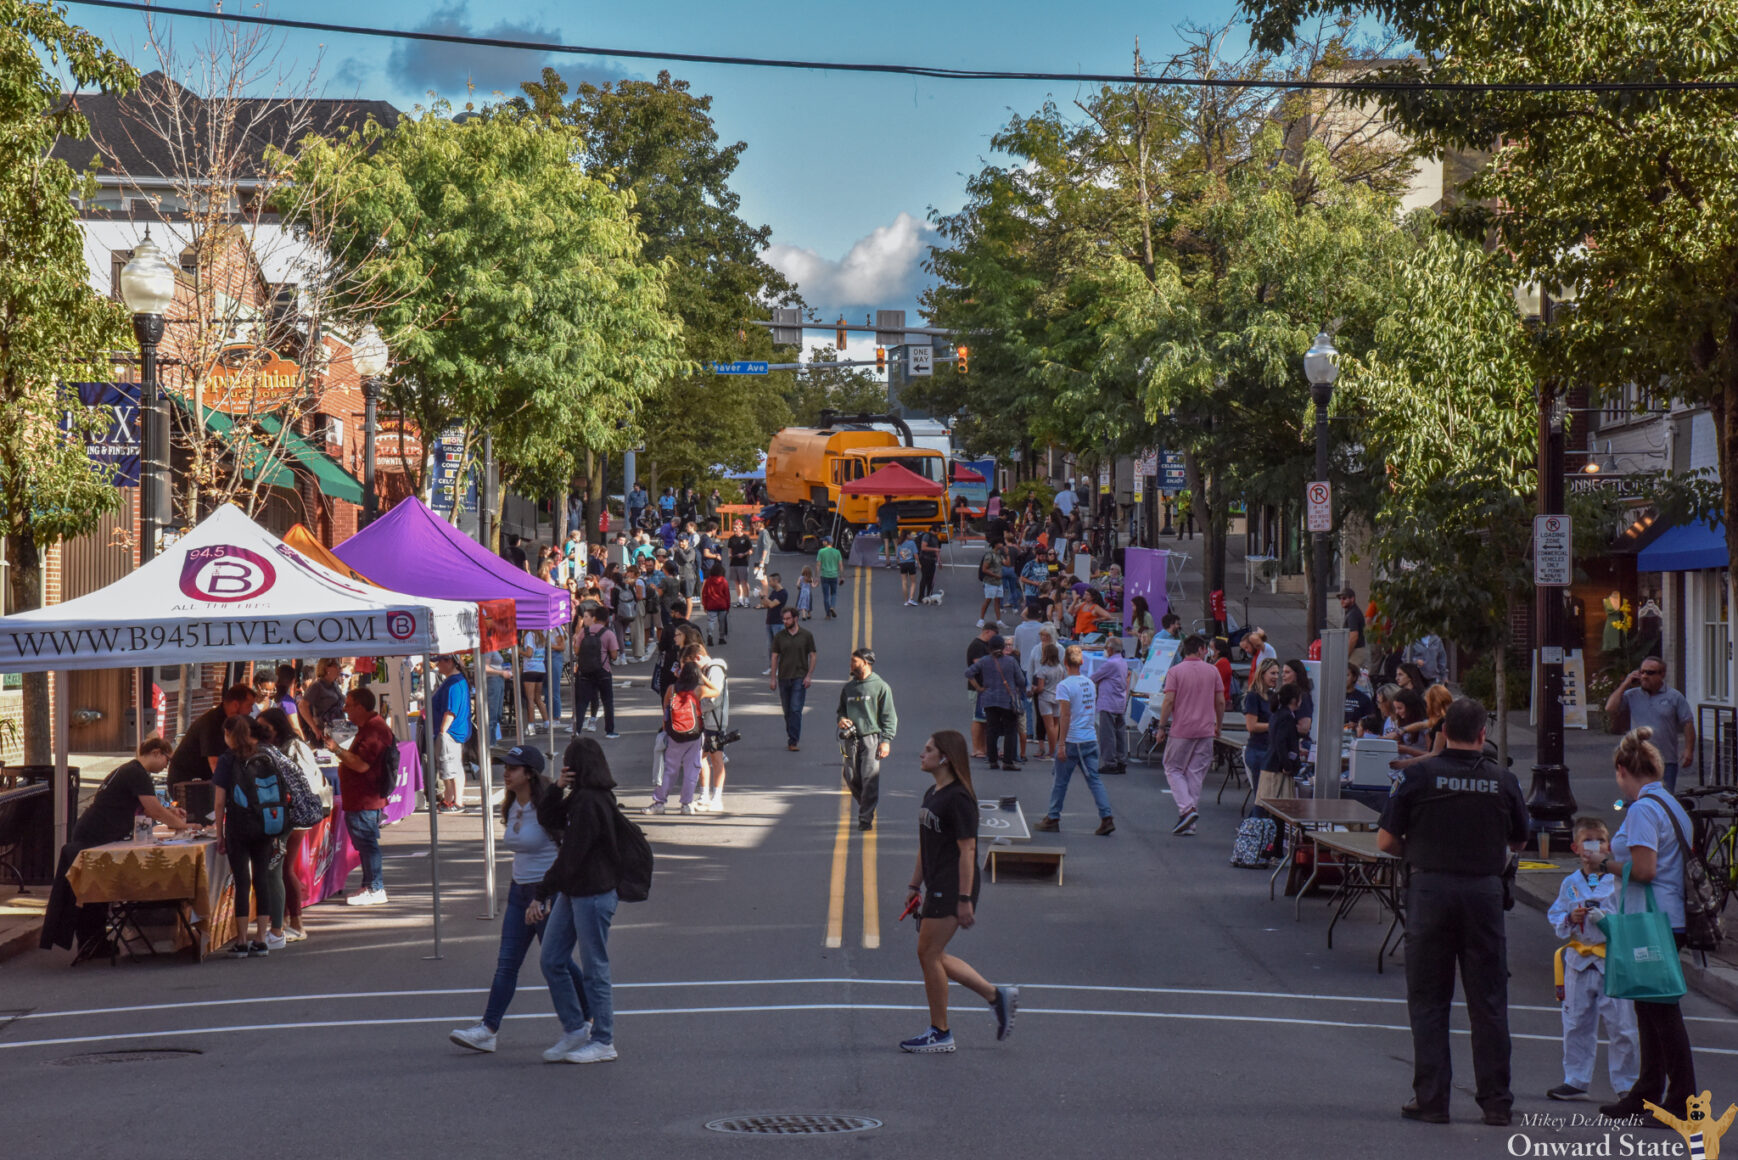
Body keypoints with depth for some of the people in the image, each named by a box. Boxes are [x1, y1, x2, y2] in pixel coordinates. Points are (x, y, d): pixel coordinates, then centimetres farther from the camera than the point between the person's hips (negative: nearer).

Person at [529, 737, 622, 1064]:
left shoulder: (590, 803, -20)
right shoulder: (578, 799, 10)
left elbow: (570, 857, -21)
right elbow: (547, 820, 16)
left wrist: (541, 895, -16)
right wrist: (558, 790, -1)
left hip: (593, 893, -10)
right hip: (571, 892, 10)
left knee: (594, 970, -1)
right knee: (551, 960, 12)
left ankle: (603, 1043, 9)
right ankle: (575, 1029, 20)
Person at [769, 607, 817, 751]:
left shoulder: (806, 635, 1)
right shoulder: (779, 636, 6)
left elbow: (812, 656, 4)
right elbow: (774, 657, 9)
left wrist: (809, 675, -6)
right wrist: (773, 678, 3)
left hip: (799, 678, -3)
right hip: (783, 678, 3)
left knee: (796, 710, -13)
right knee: (787, 711, 8)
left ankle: (793, 741, -15)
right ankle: (792, 738, 21)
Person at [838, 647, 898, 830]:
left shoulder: (880, 686, -1)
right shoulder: (848, 687, 14)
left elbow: (889, 717, -1)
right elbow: (841, 710, 27)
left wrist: (886, 740, -9)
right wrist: (841, 720, 3)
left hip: (871, 738, -5)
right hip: (851, 739, 5)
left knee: (870, 779, -10)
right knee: (852, 779, 5)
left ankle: (866, 818, -7)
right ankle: (866, 807, 27)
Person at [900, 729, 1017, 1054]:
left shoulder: (958, 799, -16)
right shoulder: (932, 794, 13)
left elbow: (967, 850, -19)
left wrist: (965, 899, -21)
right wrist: (915, 884, 22)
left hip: (952, 890, -10)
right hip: (936, 887, 10)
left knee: (929, 954, -4)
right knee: (935, 956, 11)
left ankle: (940, 1033, 6)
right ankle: (997, 996, 20)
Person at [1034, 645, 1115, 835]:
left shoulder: (1064, 686, -12)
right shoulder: (1089, 684, 8)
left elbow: (1065, 716, -16)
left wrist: (1062, 745, -14)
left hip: (1073, 740, -6)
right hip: (1091, 739, 6)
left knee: (1060, 780, 7)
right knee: (1094, 779, 5)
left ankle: (1053, 819, 16)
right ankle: (1107, 818, -5)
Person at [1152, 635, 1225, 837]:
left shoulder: (1175, 671, -4)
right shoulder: (1212, 671, 4)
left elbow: (1169, 701, -11)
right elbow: (1221, 702, 4)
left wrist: (1162, 727, -3)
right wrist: (1218, 725, 18)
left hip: (1181, 730, -3)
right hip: (1205, 731, 3)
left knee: (1173, 769, 9)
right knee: (1196, 774, 7)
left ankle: (1187, 808, -12)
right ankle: (1189, 823, 8)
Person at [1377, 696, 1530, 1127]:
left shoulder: (1419, 776, -5)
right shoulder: (1503, 781, 1)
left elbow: (1385, 841, -3)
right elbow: (1518, 842, 15)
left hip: (1431, 888, -1)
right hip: (1485, 890, 2)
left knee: (1428, 1000, 6)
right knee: (1488, 1002, 8)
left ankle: (1431, 1099, 5)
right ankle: (1496, 1102, 11)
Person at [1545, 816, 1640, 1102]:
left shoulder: (1617, 881, 0)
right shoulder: (1569, 883, 10)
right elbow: (1554, 920, 11)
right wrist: (1570, 919, -8)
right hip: (1578, 961, 3)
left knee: (1621, 1025, -4)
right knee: (1576, 1024, 7)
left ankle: (1626, 1084, 4)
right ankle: (1575, 1081, 17)